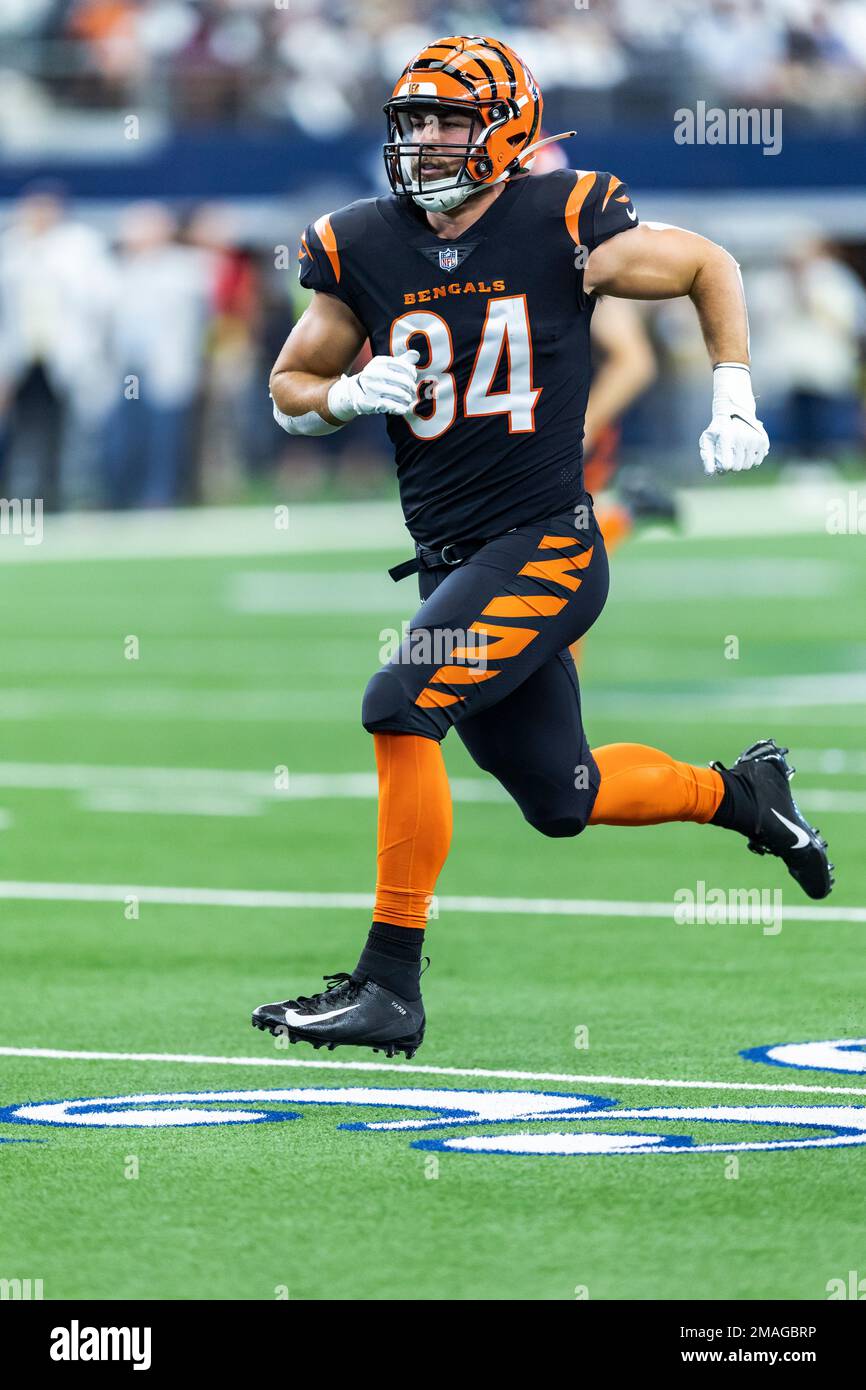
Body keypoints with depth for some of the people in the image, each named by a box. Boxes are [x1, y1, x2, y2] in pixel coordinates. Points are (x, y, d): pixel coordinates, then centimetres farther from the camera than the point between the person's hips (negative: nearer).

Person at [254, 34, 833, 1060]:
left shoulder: (562, 227, -9)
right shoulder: (361, 247, 1)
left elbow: (709, 267, 7)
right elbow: (290, 388, 12)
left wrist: (734, 403, -1)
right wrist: (353, 393, -10)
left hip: (546, 548, -6)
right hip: (451, 561, 6)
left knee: (401, 708, -24)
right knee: (560, 799, 15)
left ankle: (389, 985, -18)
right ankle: (739, 792, 44)